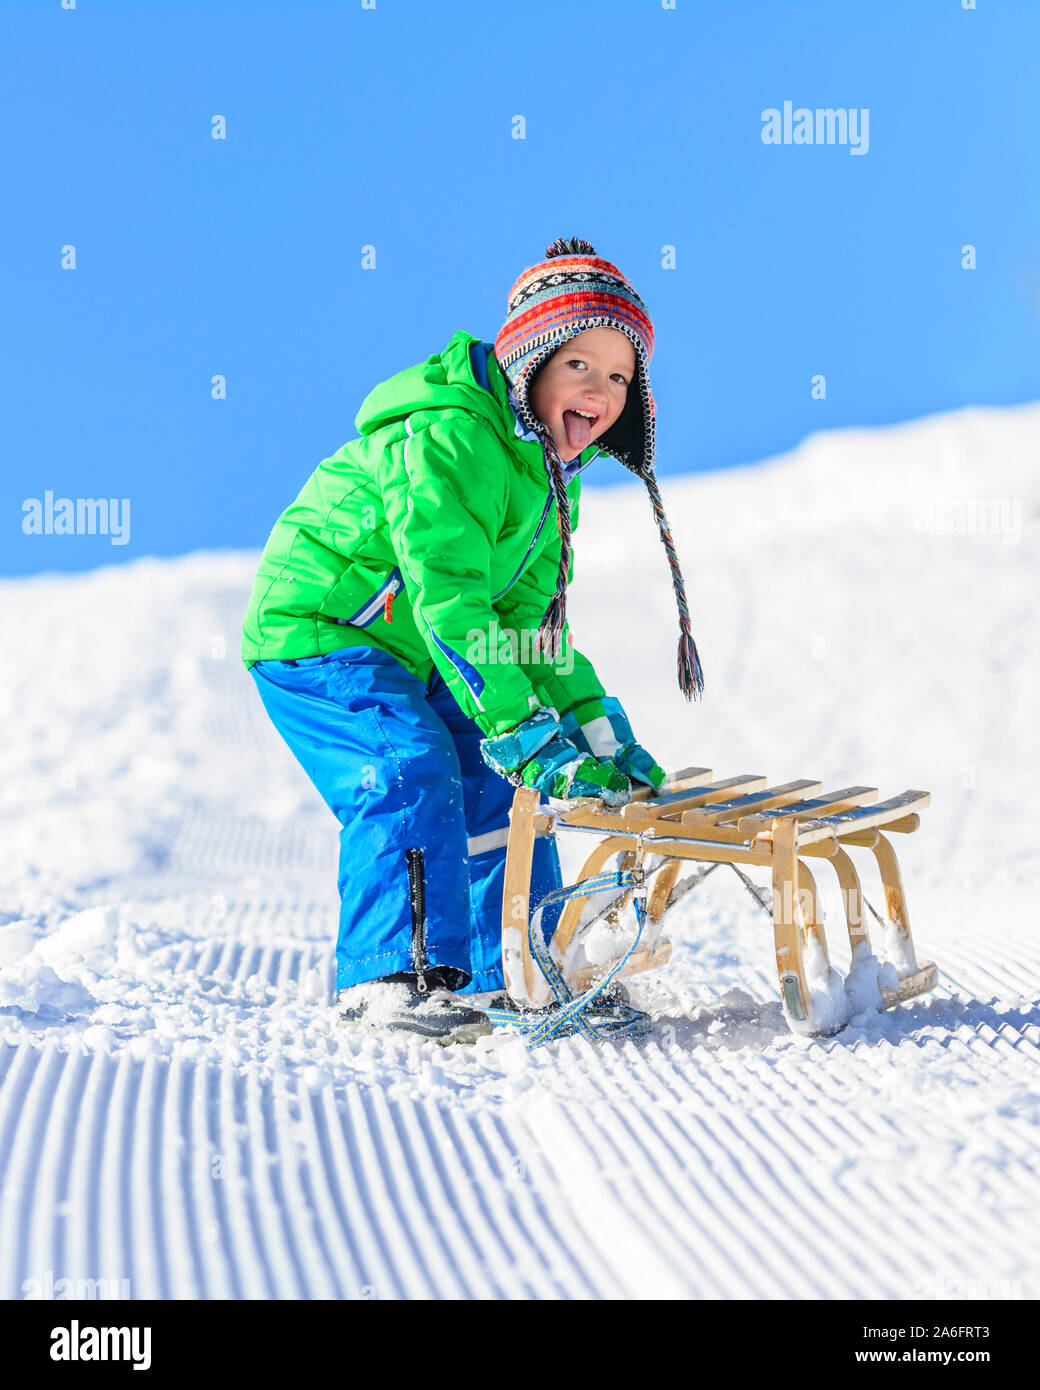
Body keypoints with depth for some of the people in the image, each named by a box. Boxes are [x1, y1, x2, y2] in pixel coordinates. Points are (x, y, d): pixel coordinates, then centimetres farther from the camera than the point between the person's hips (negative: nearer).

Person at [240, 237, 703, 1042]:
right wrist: (526, 736, -35)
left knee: (499, 781, 7)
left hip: (407, 655, 10)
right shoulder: (447, 438, -27)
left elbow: (531, 617, 11)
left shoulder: (547, 469, 6)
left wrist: (596, 731, 2)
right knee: (411, 773, -25)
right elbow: (449, 602, -33)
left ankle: (512, 969, 17)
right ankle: (390, 975, -18)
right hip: (316, 635, -10)